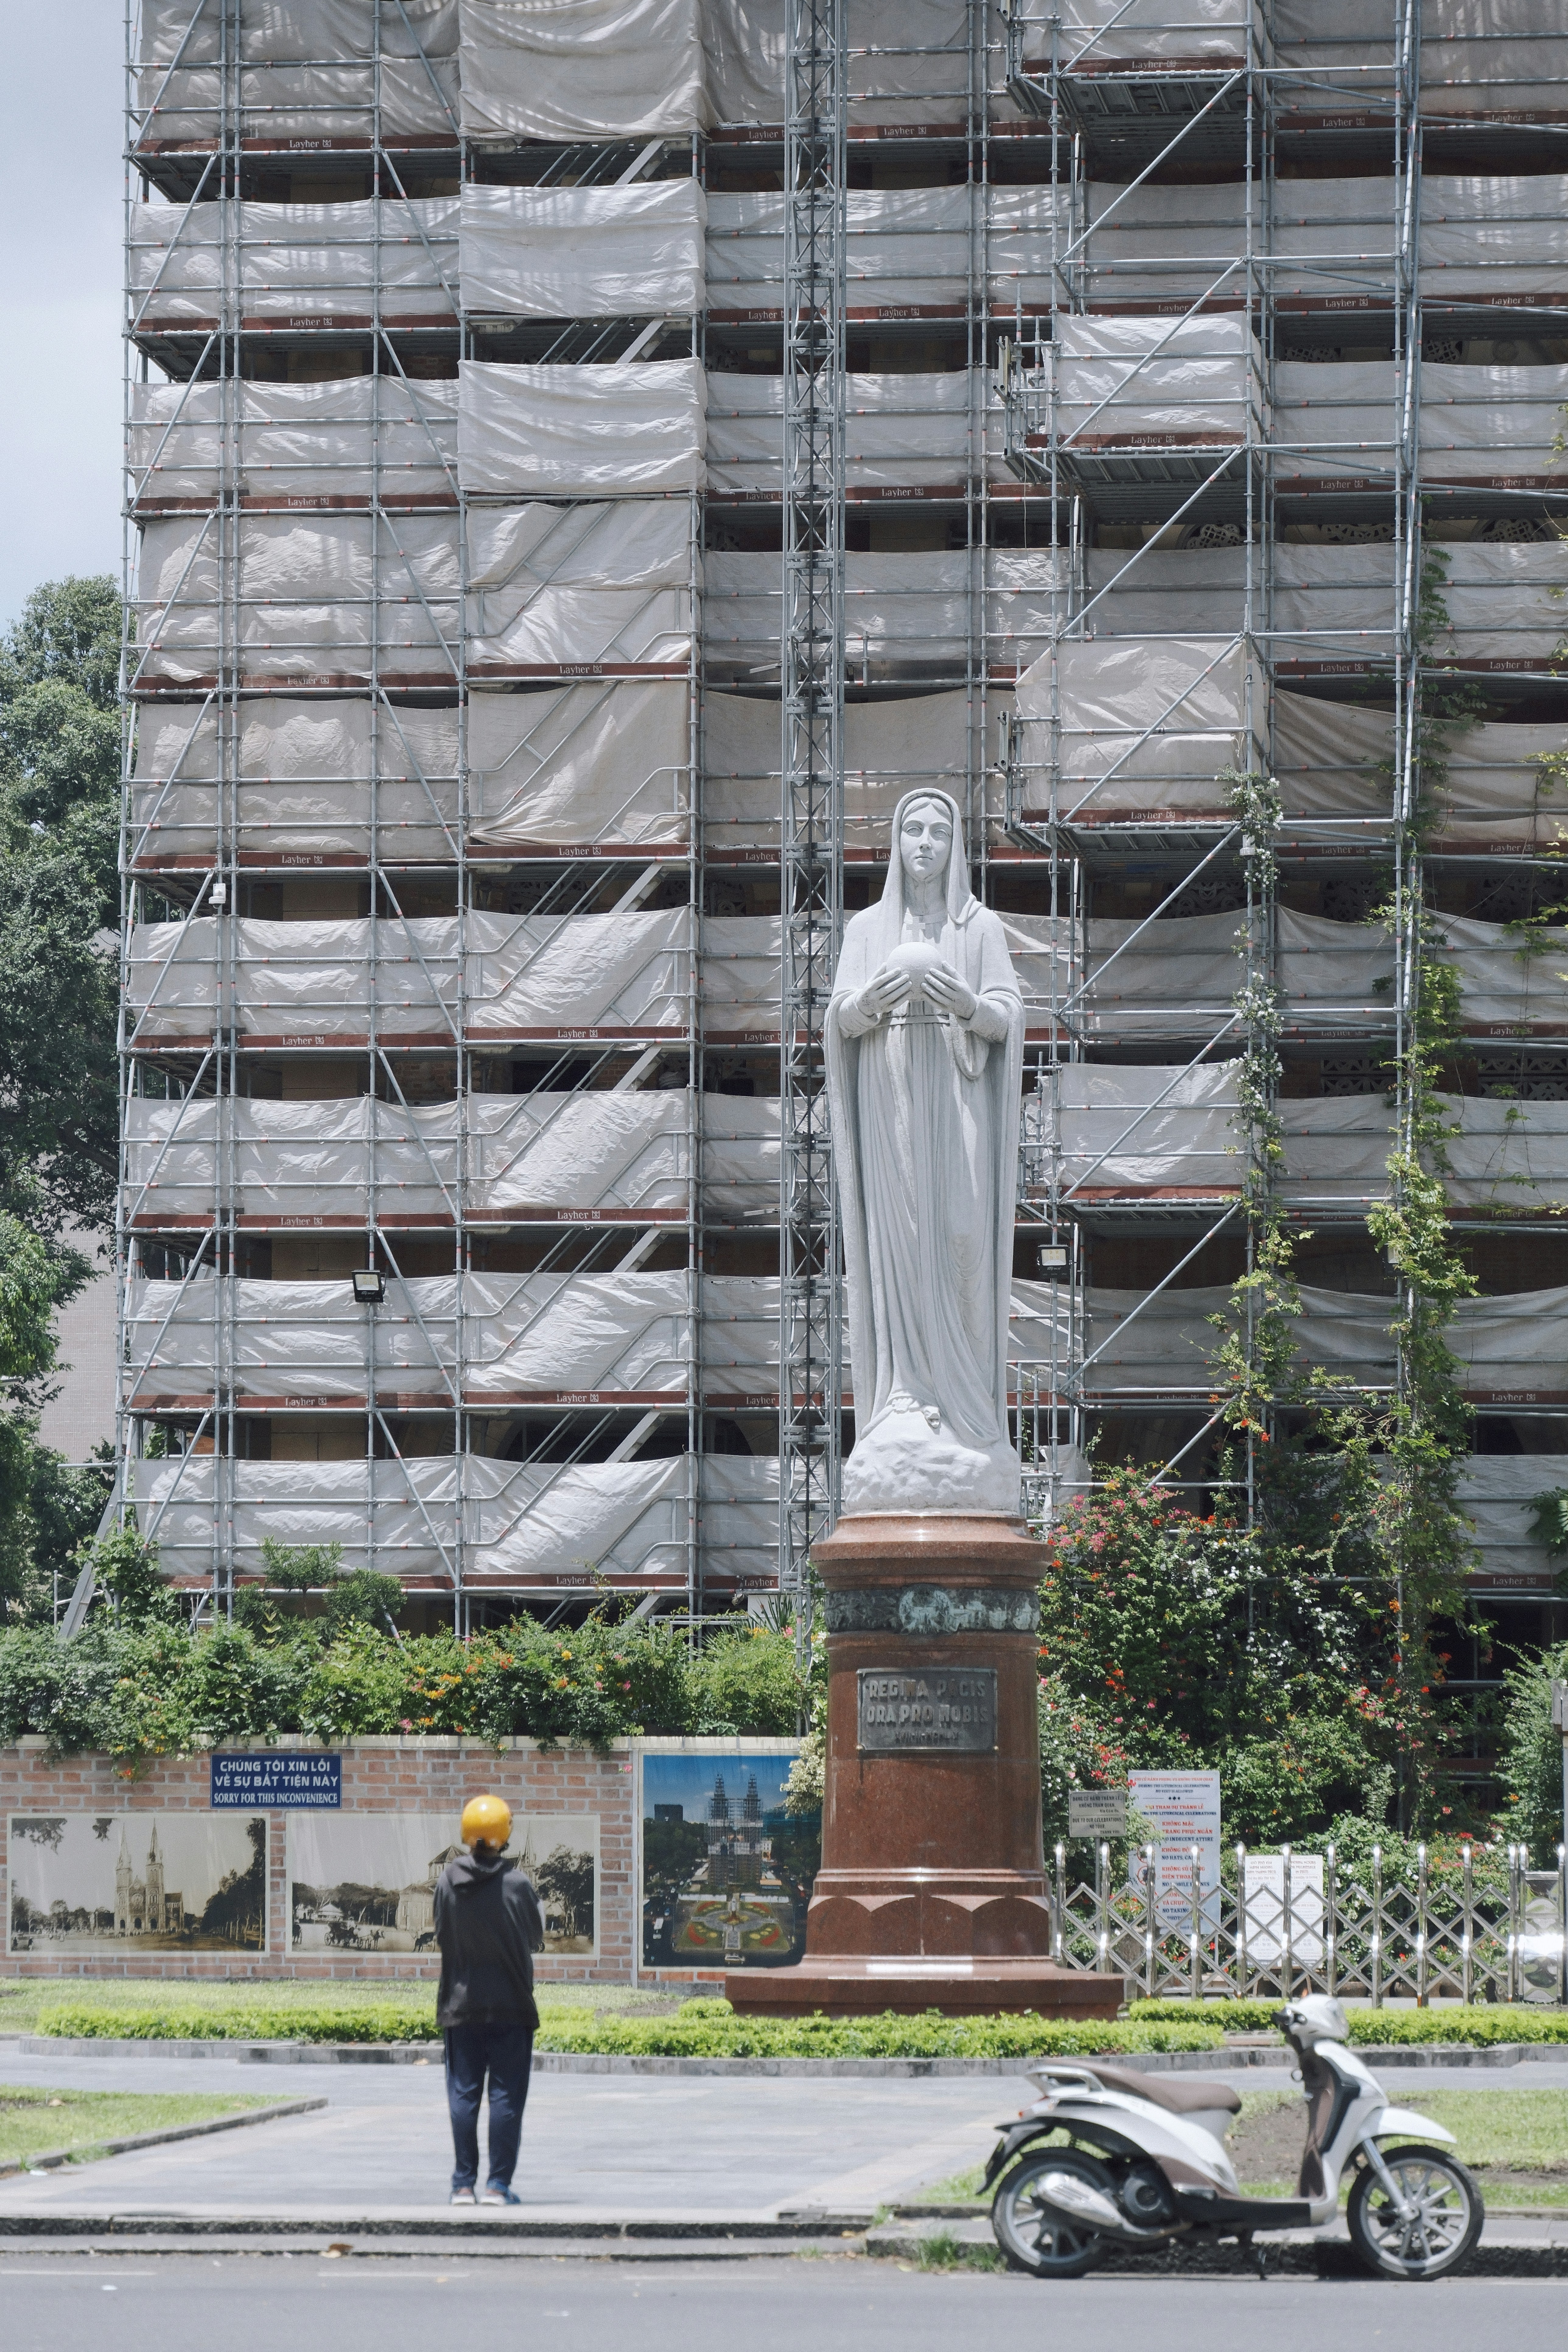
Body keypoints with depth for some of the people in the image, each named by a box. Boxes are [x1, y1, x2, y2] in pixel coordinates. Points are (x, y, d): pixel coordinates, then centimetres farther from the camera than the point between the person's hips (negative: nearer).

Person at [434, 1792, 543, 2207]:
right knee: (507, 2095, 3)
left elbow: (441, 1935, 6)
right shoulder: (516, 1884, -12)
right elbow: (536, 1937, 1)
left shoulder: (448, 1881, -5)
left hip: (460, 2005, 2)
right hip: (511, 2005, -2)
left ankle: (463, 2185, 6)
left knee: (463, 2095, 7)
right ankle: (498, 2185, 1)